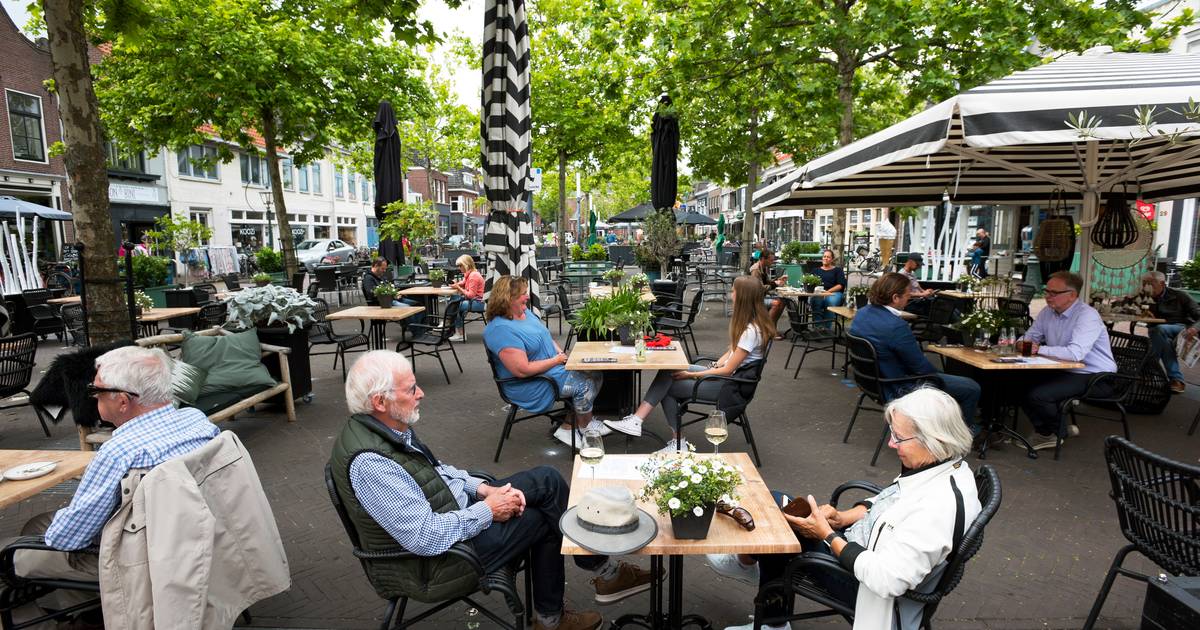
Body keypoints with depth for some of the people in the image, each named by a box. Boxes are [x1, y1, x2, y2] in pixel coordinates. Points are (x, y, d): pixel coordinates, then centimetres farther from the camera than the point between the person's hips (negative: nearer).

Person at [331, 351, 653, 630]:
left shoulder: (388, 427, -2)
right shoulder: (370, 463, -31)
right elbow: (427, 538, -32)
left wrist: (483, 488, -3)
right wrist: (488, 511, -18)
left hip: (454, 508, 9)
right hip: (435, 557, -9)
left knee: (547, 478, 4)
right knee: (544, 517, -2)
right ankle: (604, 573, 26)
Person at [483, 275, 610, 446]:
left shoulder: (525, 312, 5)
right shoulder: (501, 329, -25)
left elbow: (547, 337, 18)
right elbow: (523, 370, -28)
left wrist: (561, 353, -1)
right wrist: (556, 360, -18)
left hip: (553, 367, 10)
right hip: (532, 385, -10)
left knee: (596, 374, -1)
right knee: (585, 385, -17)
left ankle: (568, 427, 6)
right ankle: (585, 425, 12)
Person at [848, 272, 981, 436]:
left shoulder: (861, 313, -6)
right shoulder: (897, 327, -33)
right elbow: (922, 368, -20)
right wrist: (938, 375, 0)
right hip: (898, 389, -9)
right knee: (972, 388, 4)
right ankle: (965, 429, 30)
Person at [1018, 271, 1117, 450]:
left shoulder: (1087, 316, -21)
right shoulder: (1048, 312, 4)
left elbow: (1075, 353, -35)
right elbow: (1029, 337, 14)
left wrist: (1040, 349, -24)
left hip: (1095, 377, -8)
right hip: (1064, 371, 8)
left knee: (1038, 395, -25)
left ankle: (1052, 433, 7)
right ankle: (1046, 430, 13)